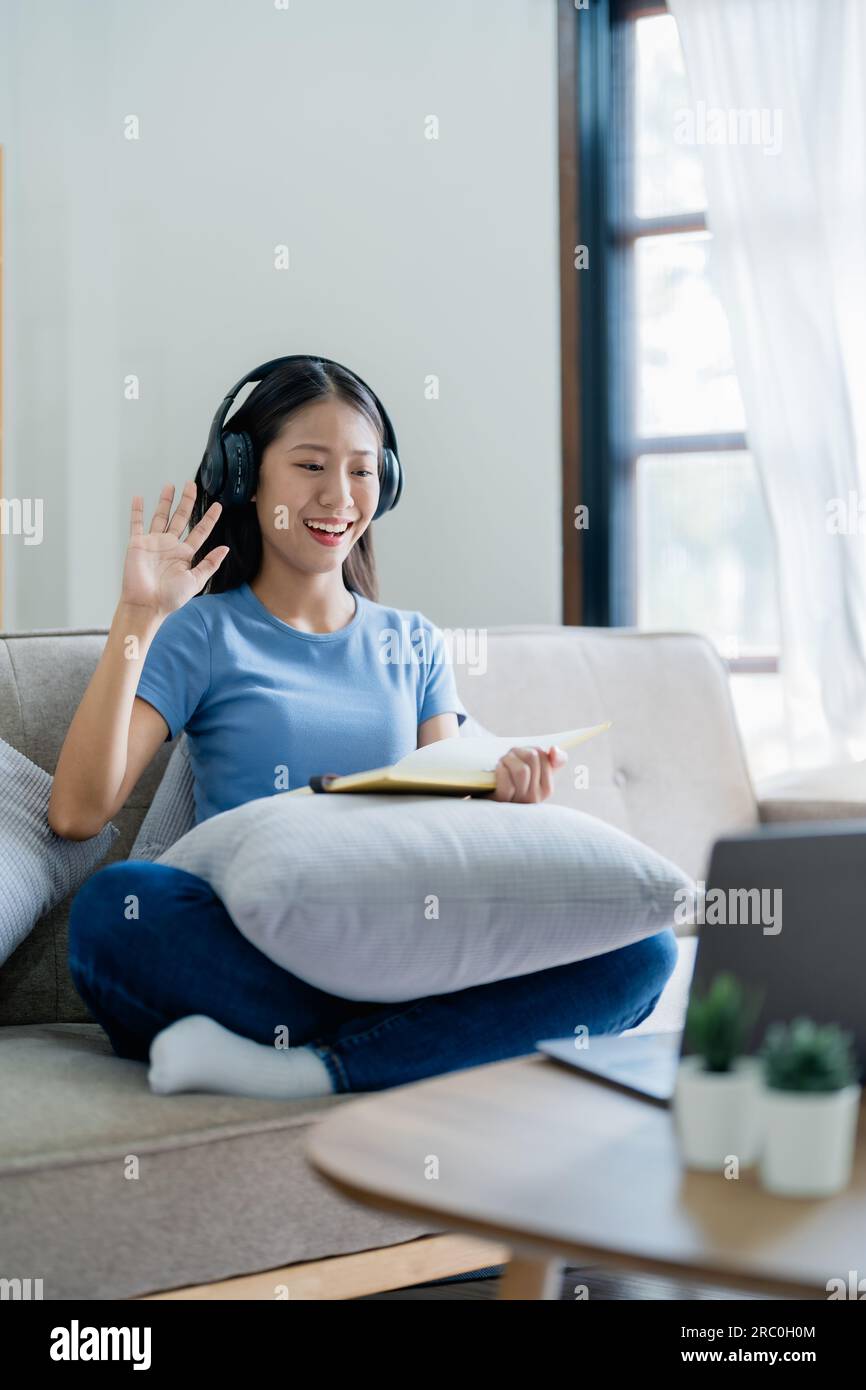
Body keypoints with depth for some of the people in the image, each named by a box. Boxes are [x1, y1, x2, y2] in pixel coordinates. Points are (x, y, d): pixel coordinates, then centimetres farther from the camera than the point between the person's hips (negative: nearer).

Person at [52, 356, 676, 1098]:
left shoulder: (415, 644, 21)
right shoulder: (201, 634, 9)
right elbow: (78, 811, -5)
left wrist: (502, 792, -11)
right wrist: (137, 618, -9)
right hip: (255, 957, -3)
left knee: (639, 949, -21)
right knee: (113, 904, -35)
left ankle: (308, 1067, -28)